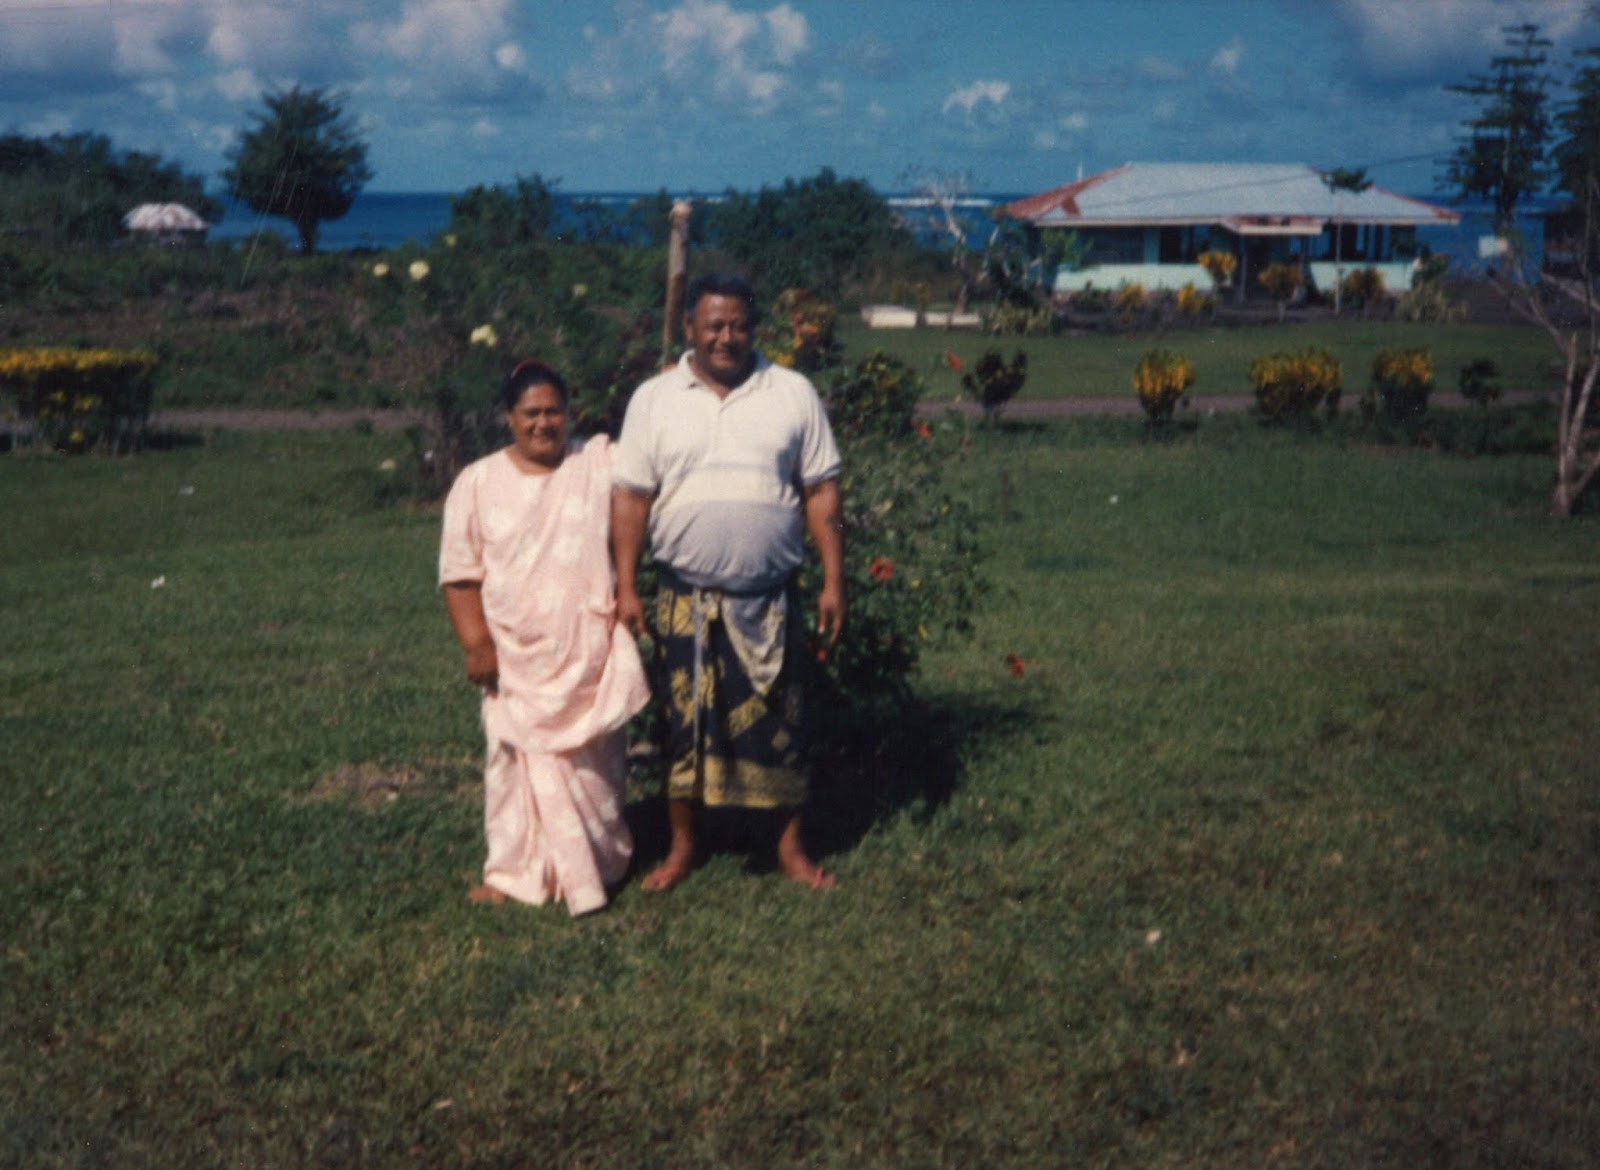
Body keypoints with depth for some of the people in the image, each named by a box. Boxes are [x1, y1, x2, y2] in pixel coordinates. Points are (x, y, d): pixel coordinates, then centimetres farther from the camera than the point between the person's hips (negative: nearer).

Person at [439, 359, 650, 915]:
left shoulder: (601, 463, 3)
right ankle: (516, 871, 14)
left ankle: (600, 861, 25)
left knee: (592, 761, 9)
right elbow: (460, 573, -1)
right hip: (515, 655, 0)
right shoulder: (478, 482, 1)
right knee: (520, 759, 3)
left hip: (589, 651, 0)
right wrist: (476, 643, -8)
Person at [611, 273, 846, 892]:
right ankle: (682, 847, 21)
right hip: (685, 596, 0)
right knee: (684, 720, 6)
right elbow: (630, 496, 2)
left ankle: (791, 845, 20)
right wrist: (626, 587, -4)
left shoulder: (793, 394, 3)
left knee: (776, 720, 7)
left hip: (769, 596, 0)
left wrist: (834, 581, -2)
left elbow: (820, 492, 3)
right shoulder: (654, 399, 3)